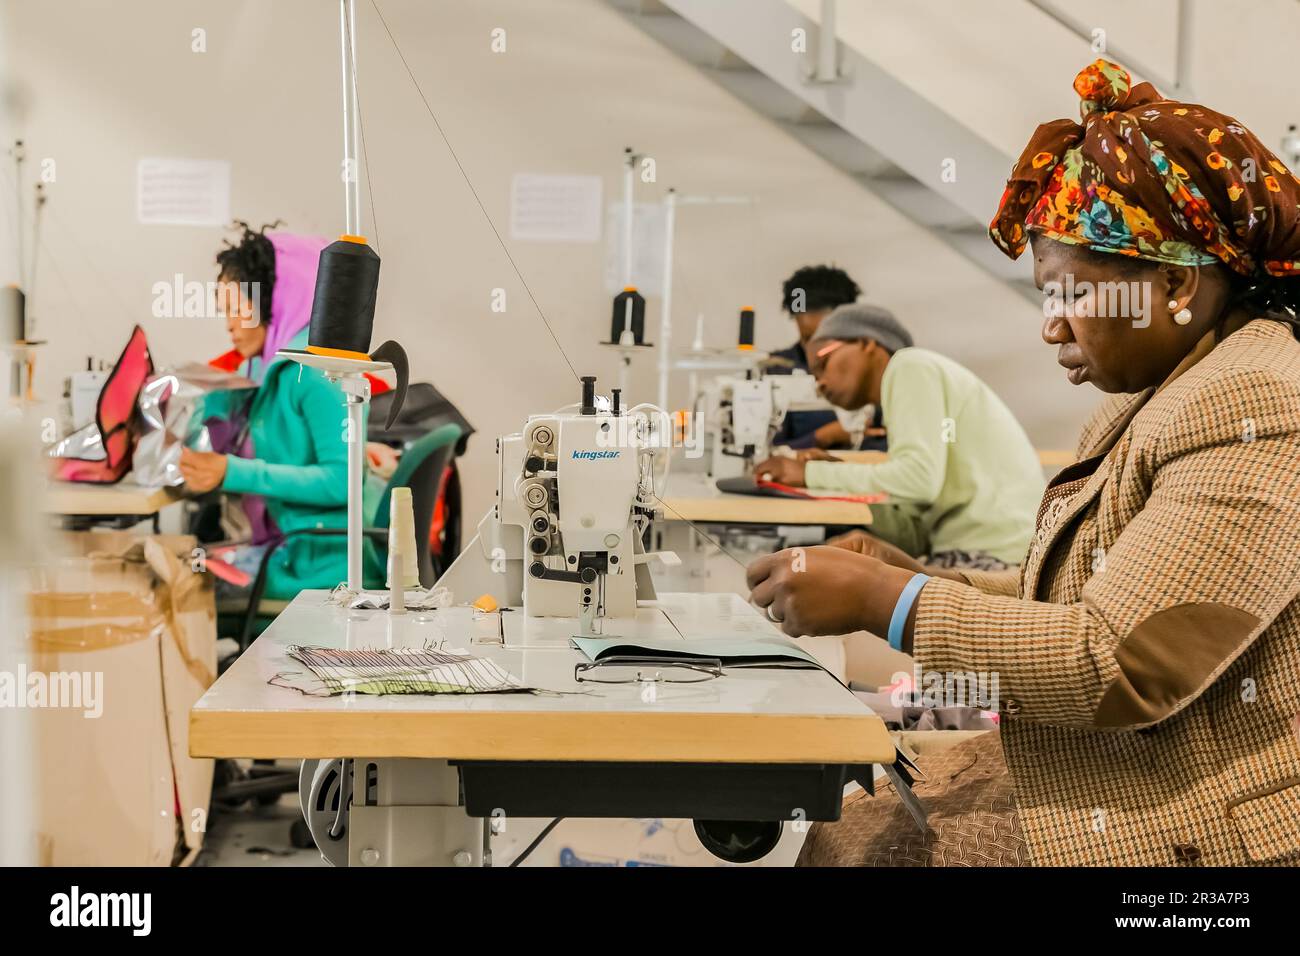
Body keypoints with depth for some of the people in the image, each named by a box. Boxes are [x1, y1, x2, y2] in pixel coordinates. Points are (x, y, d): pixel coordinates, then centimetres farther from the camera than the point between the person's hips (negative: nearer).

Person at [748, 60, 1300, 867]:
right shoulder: (1157, 399, 11)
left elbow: (1119, 663, -25)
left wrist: (883, 600, -19)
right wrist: (913, 580, -1)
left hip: (1189, 827, -9)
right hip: (1103, 776, 9)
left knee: (858, 847, -6)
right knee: (842, 835, 6)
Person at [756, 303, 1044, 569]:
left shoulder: (911, 366, -2)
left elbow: (920, 478, -18)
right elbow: (919, 535, 14)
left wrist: (813, 474, -10)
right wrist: (840, 479, 6)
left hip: (992, 554, -9)